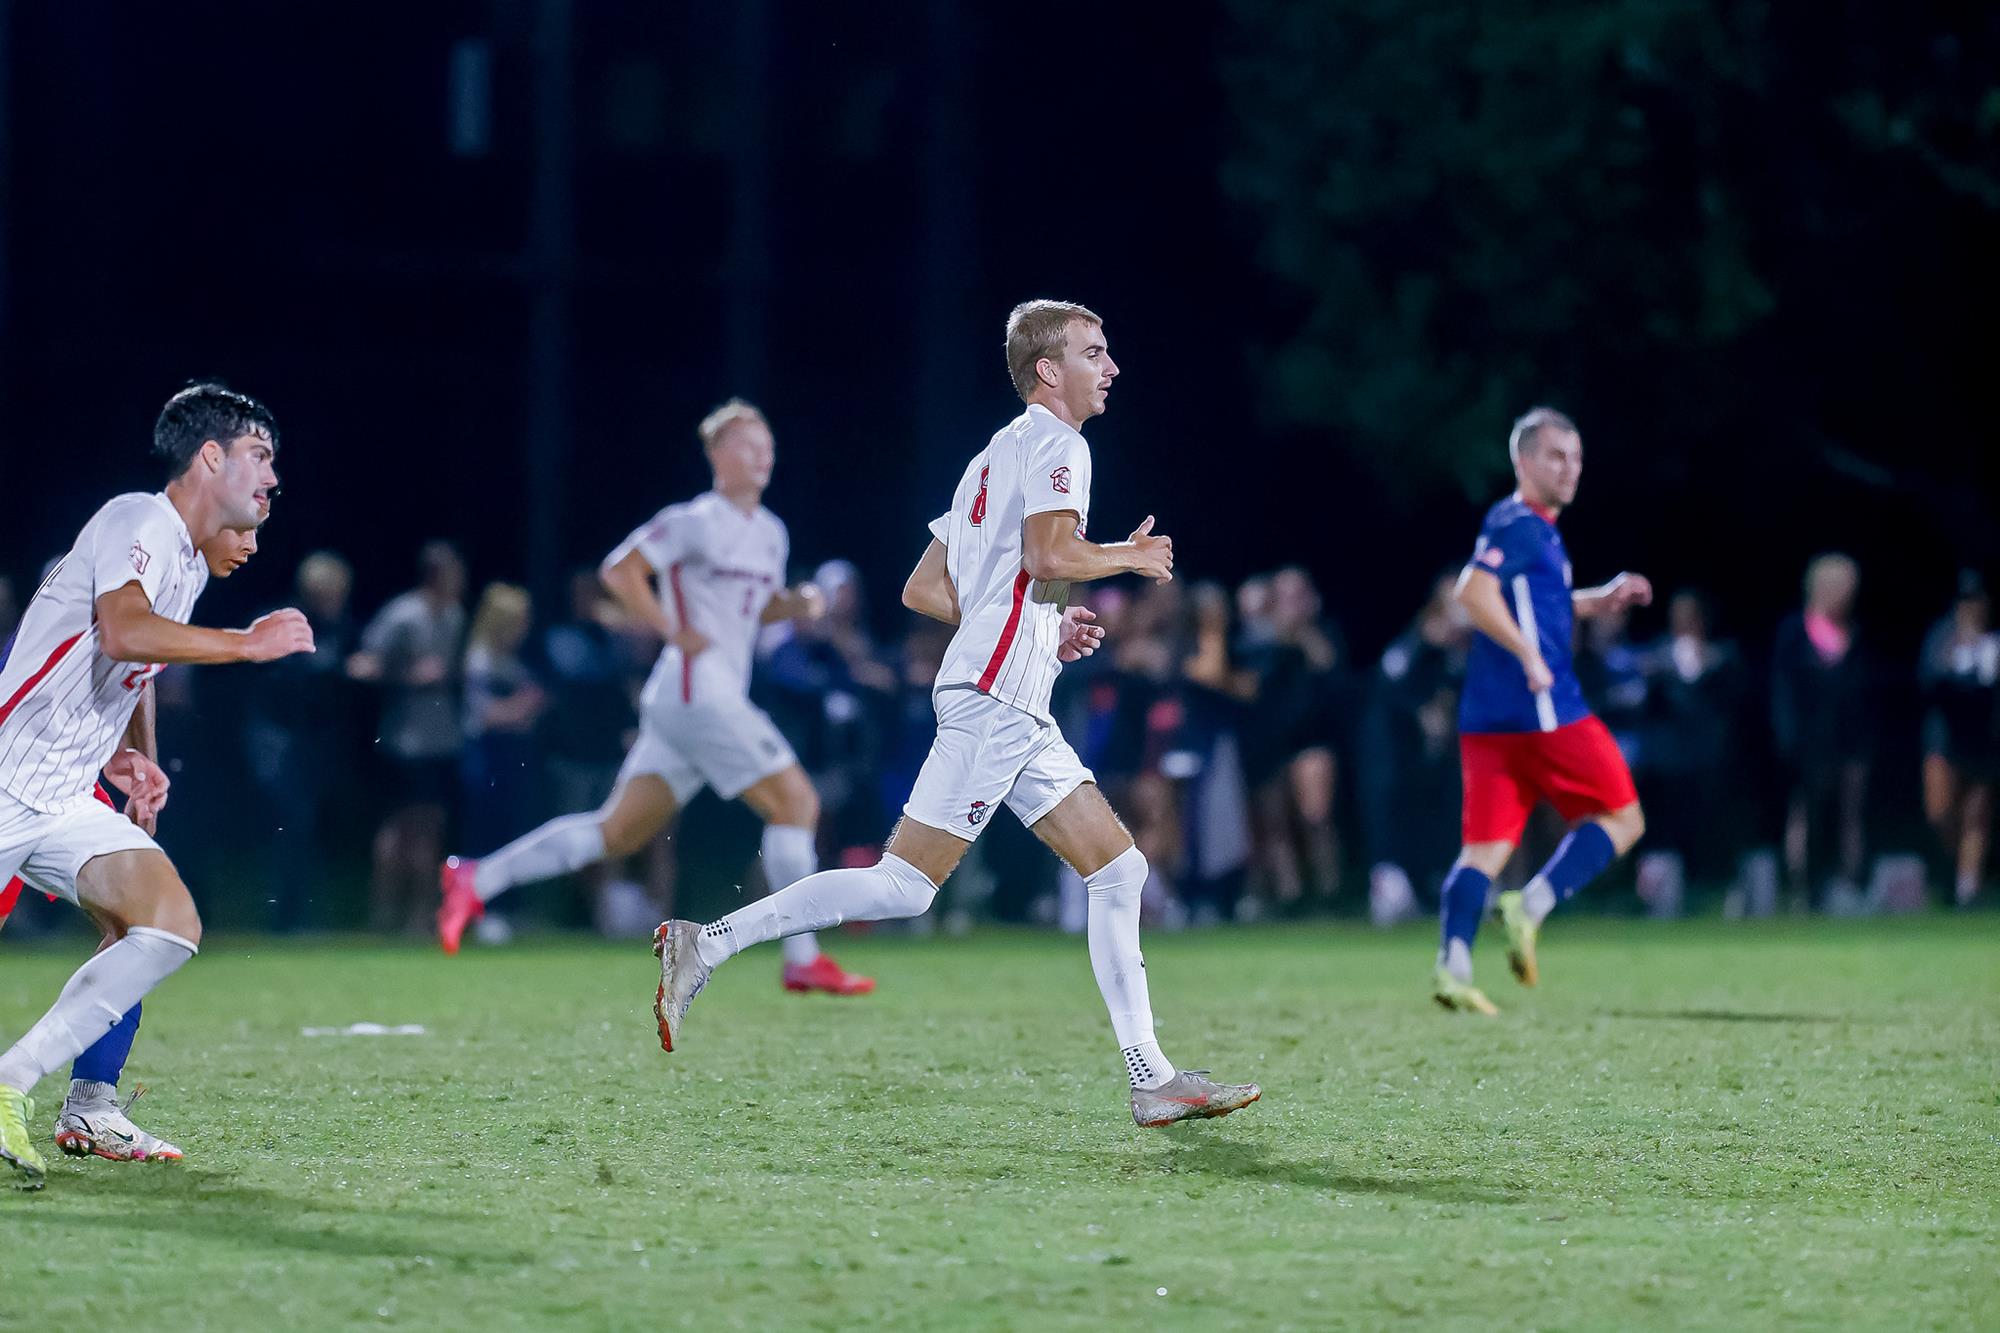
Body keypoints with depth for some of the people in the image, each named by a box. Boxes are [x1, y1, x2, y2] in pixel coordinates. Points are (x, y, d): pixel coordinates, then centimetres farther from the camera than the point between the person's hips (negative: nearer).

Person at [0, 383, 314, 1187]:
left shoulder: (191, 565, 16)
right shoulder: (140, 523, -12)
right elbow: (121, 634, -31)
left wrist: (128, 759, 14)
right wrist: (249, 643, -25)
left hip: (68, 804, 8)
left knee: (167, 925, -11)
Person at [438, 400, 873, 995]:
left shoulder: (770, 534, 17)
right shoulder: (697, 521, -9)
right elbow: (619, 569, -10)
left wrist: (795, 604, 9)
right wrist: (674, 632, -14)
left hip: (719, 697, 9)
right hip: (696, 693, -9)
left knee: (618, 831, 7)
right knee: (796, 802, -9)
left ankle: (476, 880, 8)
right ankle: (803, 960, -6)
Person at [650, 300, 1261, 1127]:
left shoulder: (996, 457, 24)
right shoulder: (1053, 442, -4)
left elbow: (922, 590, 22)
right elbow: (1050, 553, -22)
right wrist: (1128, 556, -5)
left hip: (1019, 714, 10)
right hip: (993, 694, -10)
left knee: (1119, 868, 5)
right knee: (906, 886, -13)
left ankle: (1152, 1081, 2)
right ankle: (709, 943, -10)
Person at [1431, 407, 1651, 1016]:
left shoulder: (1536, 529, 21)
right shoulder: (1518, 525, -9)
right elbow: (1475, 592, -24)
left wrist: (1599, 599, 24)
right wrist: (1528, 654, -27)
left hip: (1488, 719, 9)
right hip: (1542, 711, -9)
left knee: (1486, 845, 2)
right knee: (1621, 819, 3)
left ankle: (1453, 964, -11)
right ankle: (1531, 907, -11)